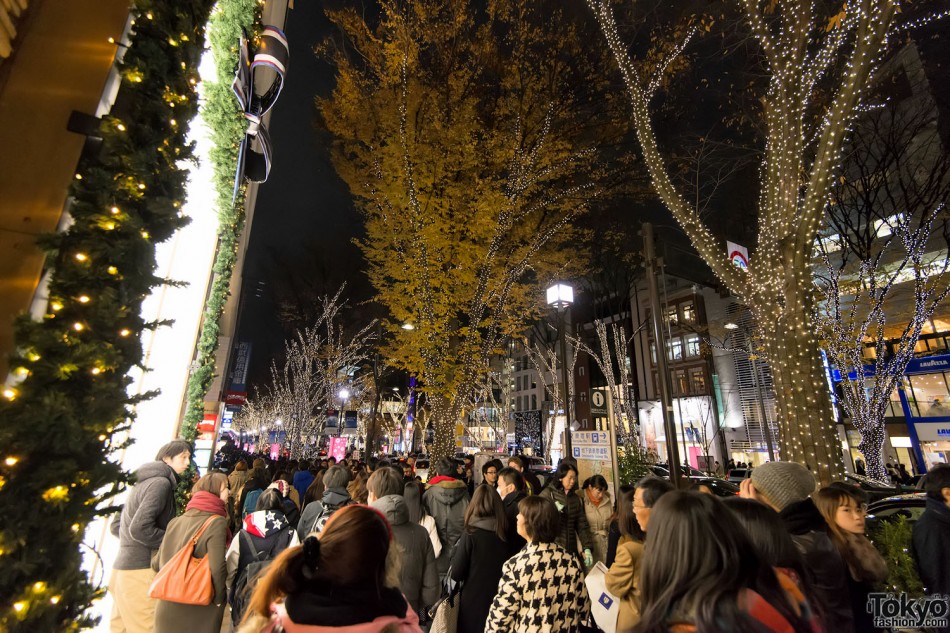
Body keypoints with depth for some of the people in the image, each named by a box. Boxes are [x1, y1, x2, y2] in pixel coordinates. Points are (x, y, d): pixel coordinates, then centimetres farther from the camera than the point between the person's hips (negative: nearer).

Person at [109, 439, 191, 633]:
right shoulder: (161, 482, -15)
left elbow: (116, 526, 19)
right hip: (140, 571, -10)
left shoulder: (145, 482, 14)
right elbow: (139, 528, -24)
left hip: (123, 566, 10)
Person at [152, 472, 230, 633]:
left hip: (166, 608, 5)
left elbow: (156, 564, 8)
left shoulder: (175, 522, 3)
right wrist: (219, 598, -6)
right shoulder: (216, 523, -16)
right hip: (199, 612, -5)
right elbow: (217, 569, -23)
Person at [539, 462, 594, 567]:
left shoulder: (576, 499, 10)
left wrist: (587, 548, -1)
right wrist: (555, 511, -18)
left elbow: (582, 525, 8)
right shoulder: (548, 494, -4)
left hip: (571, 550, 4)